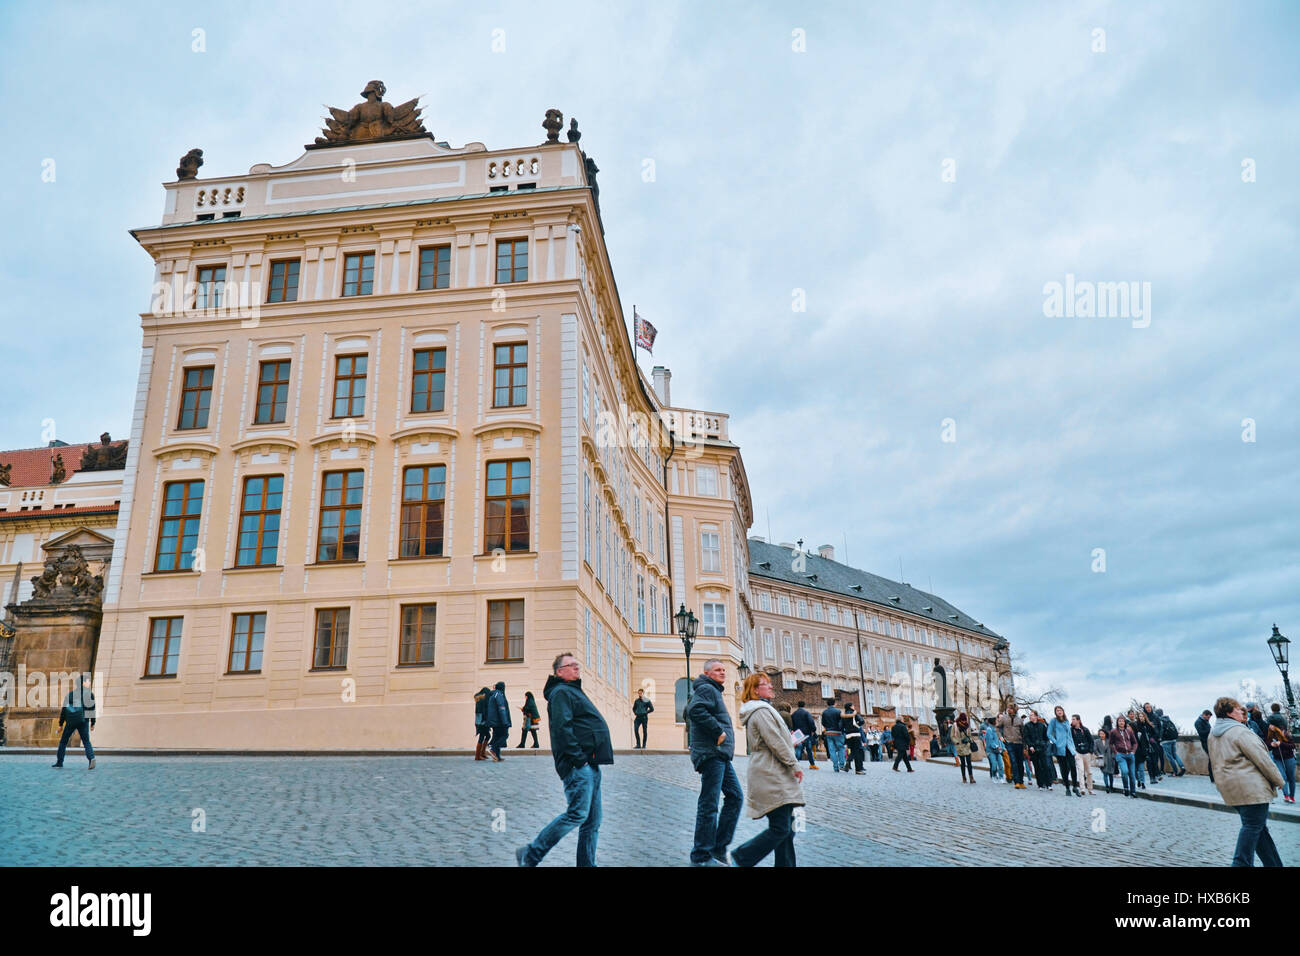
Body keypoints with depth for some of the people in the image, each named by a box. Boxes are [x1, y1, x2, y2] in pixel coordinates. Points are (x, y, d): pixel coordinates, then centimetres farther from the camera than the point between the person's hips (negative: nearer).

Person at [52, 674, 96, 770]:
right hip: (83, 721, 0)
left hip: (71, 721, 0)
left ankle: (59, 762, 20)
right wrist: (92, 723, 11)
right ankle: (91, 758, -23)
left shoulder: (70, 694, 5)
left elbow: (64, 710, 5)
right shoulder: (90, 694, 3)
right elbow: (92, 709, 4)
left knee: (63, 741, 16)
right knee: (86, 741, 0)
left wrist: (61, 723, 11)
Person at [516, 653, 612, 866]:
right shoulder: (561, 693, -6)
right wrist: (578, 758, -21)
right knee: (577, 814, -15)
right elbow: (561, 727, -19)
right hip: (578, 766, -10)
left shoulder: (573, 692, 26)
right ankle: (530, 855, -6)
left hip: (589, 765, 10)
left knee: (592, 820, 8)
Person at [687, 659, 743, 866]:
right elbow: (695, 711, -27)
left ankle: (719, 848, 16)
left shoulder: (714, 691, 24)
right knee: (709, 804, -7)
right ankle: (701, 857, -1)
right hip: (711, 754, -11)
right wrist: (718, 731, -21)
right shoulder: (706, 689, -9)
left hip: (721, 756, 11)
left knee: (735, 796, 11)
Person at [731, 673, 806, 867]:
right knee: (780, 829, -11)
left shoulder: (762, 709, 21)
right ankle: (740, 858, -3)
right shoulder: (762, 711, -12)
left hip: (775, 777, 11)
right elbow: (776, 743, -17)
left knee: (787, 828, 8)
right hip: (771, 777, -11)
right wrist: (794, 765, -11)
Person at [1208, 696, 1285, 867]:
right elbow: (1262, 758, -11)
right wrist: (1278, 780, -2)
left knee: (1259, 826, 14)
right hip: (1250, 786, -9)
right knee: (1253, 825, -4)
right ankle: (1241, 863, -5)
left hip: (1227, 786, 9)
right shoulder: (1240, 731, -14)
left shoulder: (1213, 733, 14)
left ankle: (1274, 864, 18)